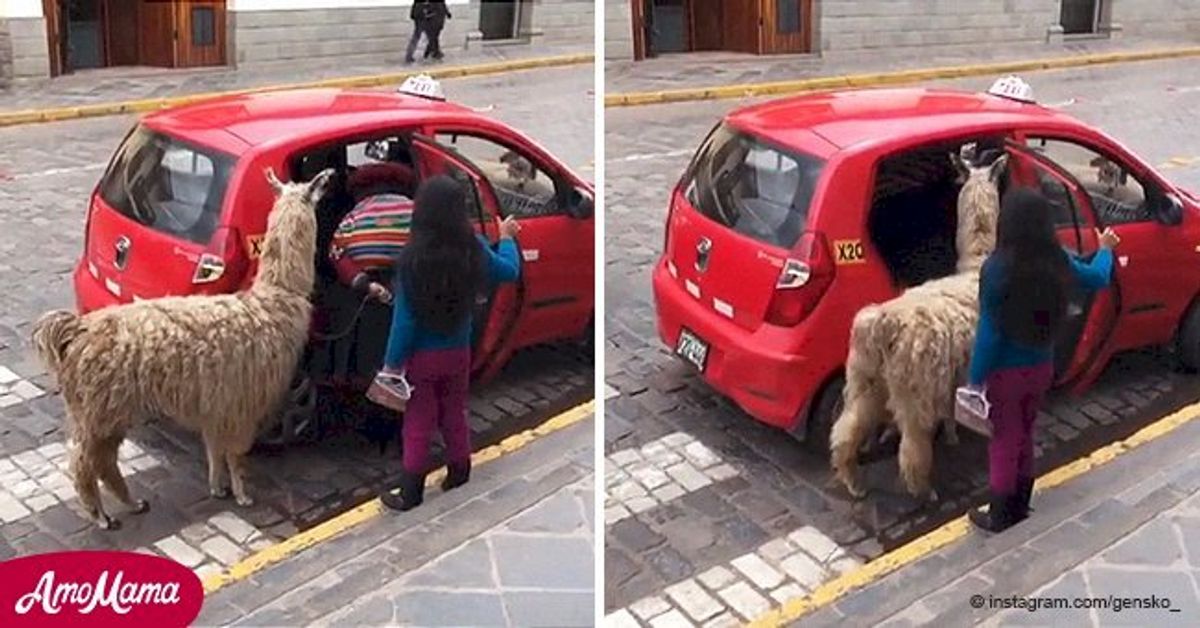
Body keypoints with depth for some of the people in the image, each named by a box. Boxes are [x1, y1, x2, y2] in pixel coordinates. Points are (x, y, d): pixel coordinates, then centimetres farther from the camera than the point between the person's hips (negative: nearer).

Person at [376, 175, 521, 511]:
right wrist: (506, 237, 25)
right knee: (454, 415, 22)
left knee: (418, 424, 9)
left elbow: (405, 317, -18)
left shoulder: (413, 258, -24)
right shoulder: (472, 250, -13)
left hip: (422, 355, -3)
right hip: (458, 351, 3)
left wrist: (393, 362, -7)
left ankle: (410, 494, 19)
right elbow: (510, 271, 7)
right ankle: (459, 475, 36)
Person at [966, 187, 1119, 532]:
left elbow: (989, 332, -21)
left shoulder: (997, 269, -26)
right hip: (1041, 366, 5)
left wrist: (976, 378, -11)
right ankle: (1019, 505, 37)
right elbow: (1098, 278, 12)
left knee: (1004, 441, 11)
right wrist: (1105, 249, 33)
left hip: (1005, 371, -5)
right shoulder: (1057, 261, -10)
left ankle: (1000, 515, 24)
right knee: (1024, 435, 23)